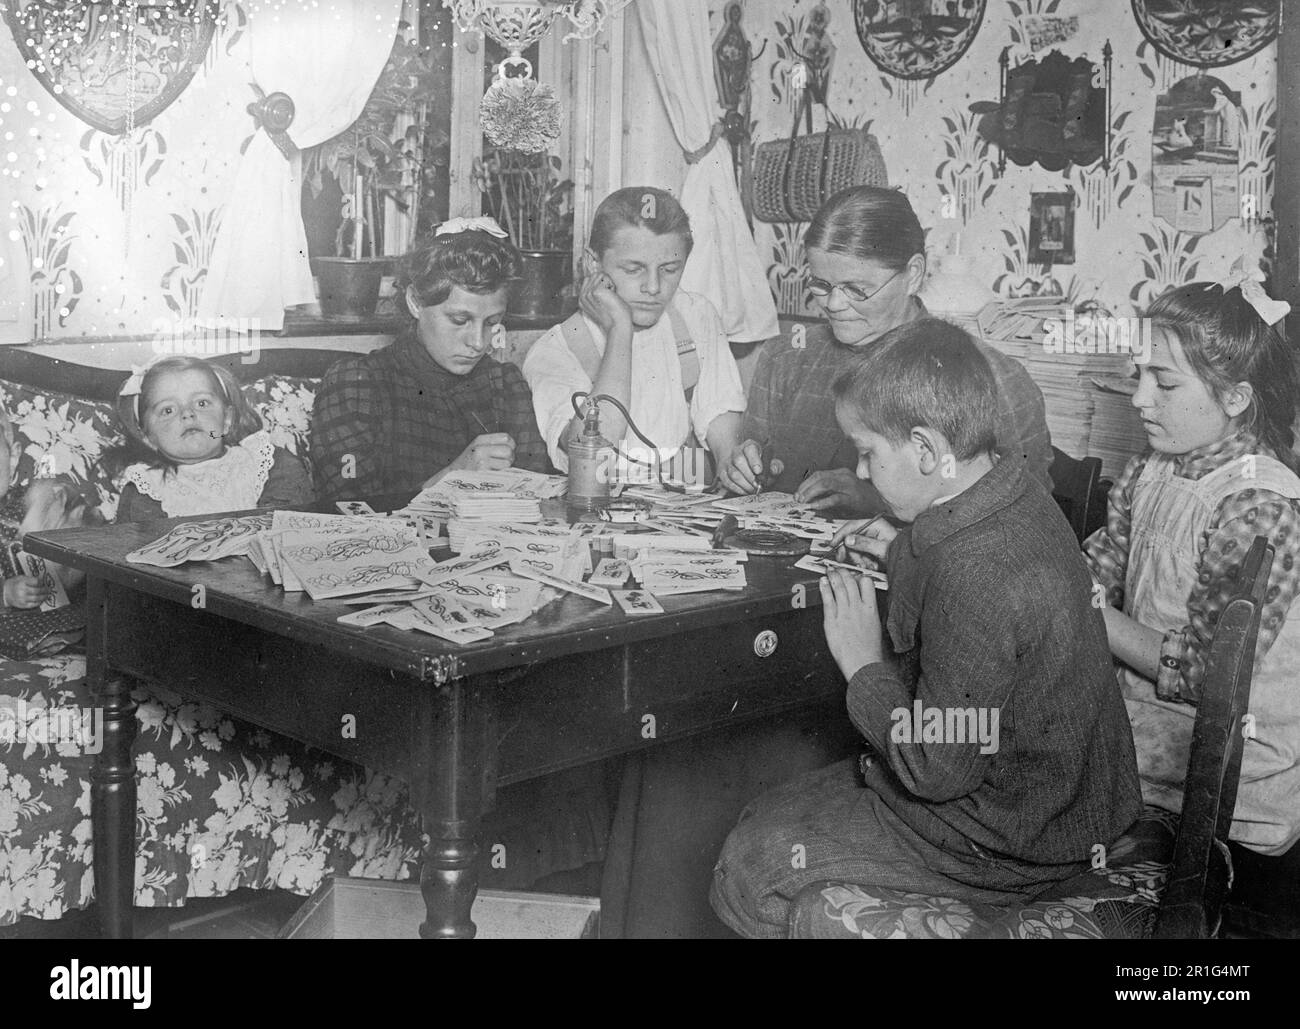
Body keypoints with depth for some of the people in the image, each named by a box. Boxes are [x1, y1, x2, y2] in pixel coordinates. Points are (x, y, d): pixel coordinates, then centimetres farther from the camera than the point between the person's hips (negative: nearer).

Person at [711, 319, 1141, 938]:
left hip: (1010, 841, -10)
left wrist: (863, 665, -16)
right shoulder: (1016, 499, -2)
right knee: (774, 811, 16)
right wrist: (904, 558, 12)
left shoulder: (976, 576, -34)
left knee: (753, 865, -5)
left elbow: (936, 767, -29)